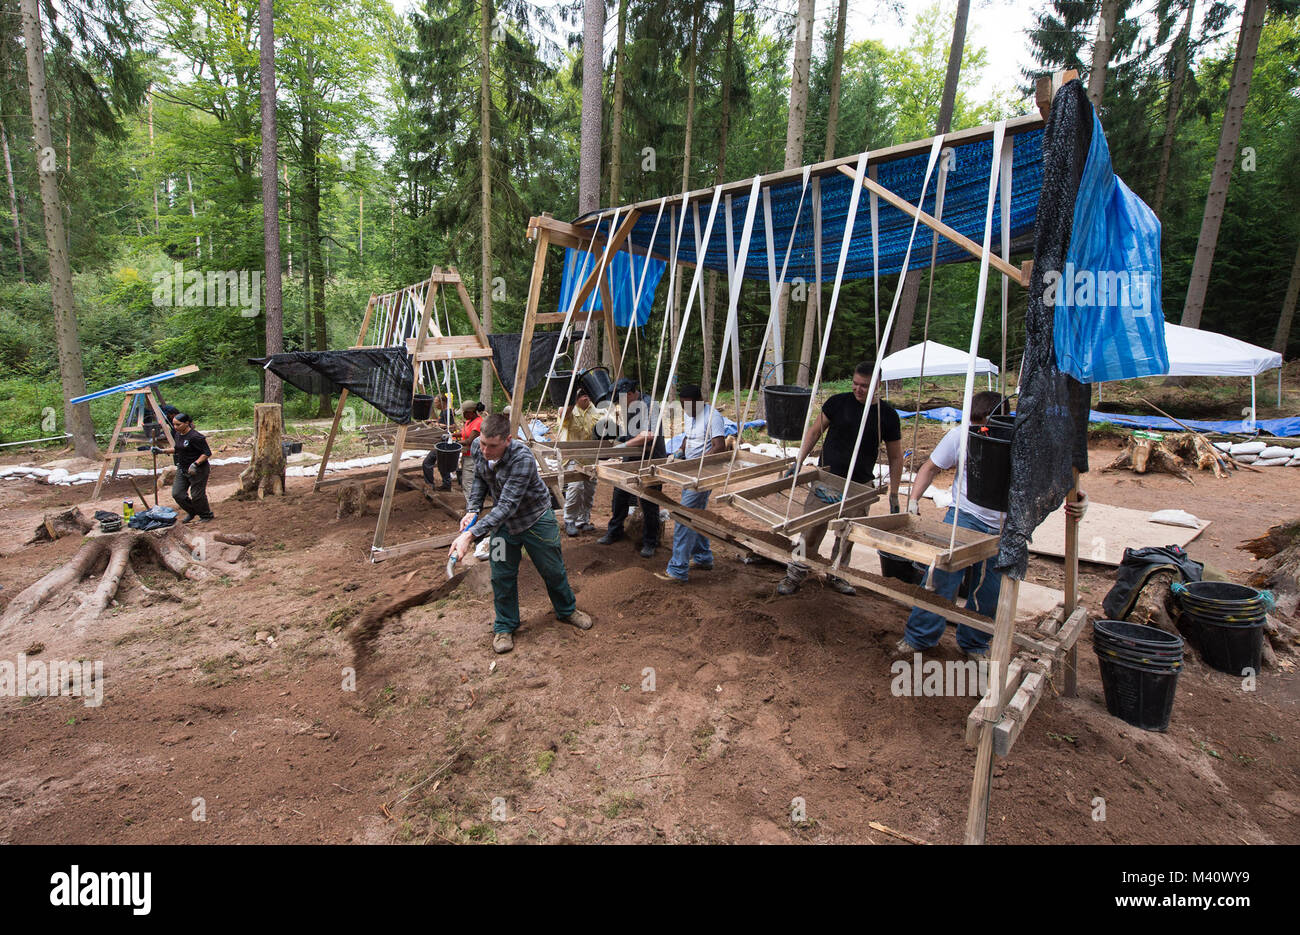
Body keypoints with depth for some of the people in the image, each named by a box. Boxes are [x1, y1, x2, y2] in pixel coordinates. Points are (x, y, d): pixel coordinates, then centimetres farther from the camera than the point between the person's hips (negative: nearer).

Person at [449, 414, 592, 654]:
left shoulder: (522, 458, -36)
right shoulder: (477, 448, -16)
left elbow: (507, 506, -39)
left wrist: (471, 534, -45)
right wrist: (473, 510, -10)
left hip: (535, 518, -4)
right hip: (501, 520, 4)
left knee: (553, 570, 11)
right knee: (502, 575, 4)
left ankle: (567, 610, 37)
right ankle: (504, 627, 25)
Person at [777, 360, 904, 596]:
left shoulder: (887, 415, -1)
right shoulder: (838, 402, -3)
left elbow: (895, 457, 7)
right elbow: (815, 431, 6)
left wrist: (893, 494, 4)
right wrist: (798, 462, -2)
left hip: (861, 487, 1)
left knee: (848, 535, 11)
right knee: (811, 530, -1)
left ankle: (836, 575, 31)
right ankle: (795, 575, 13)